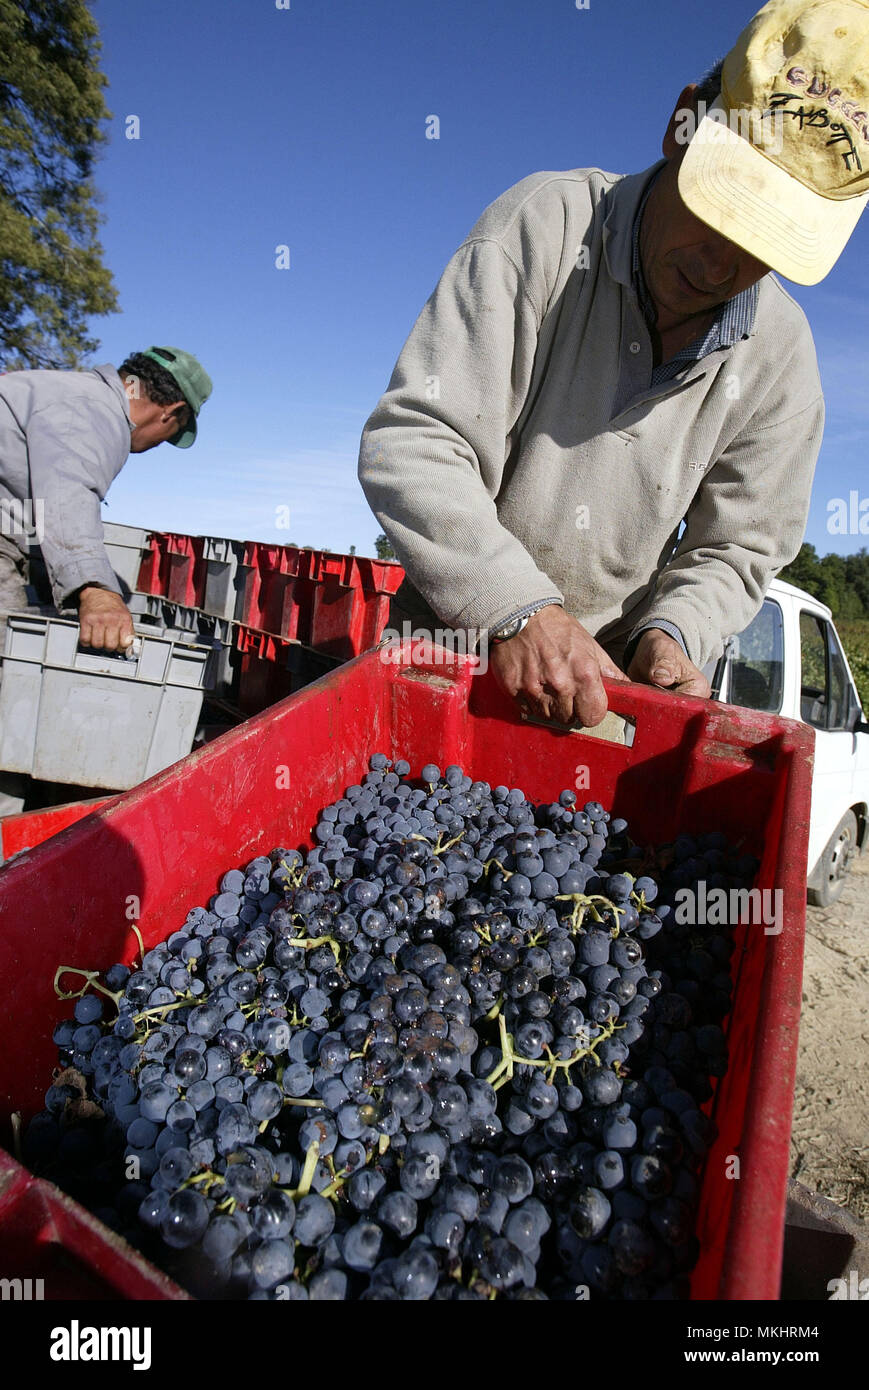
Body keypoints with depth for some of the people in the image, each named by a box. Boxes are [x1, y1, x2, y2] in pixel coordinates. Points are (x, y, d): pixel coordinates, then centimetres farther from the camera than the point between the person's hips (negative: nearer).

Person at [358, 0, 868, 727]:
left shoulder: (781, 353, -2)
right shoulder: (546, 223, -12)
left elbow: (734, 546, 5)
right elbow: (410, 442, -21)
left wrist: (669, 632, -17)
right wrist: (519, 608, -32)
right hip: (455, 637, -2)